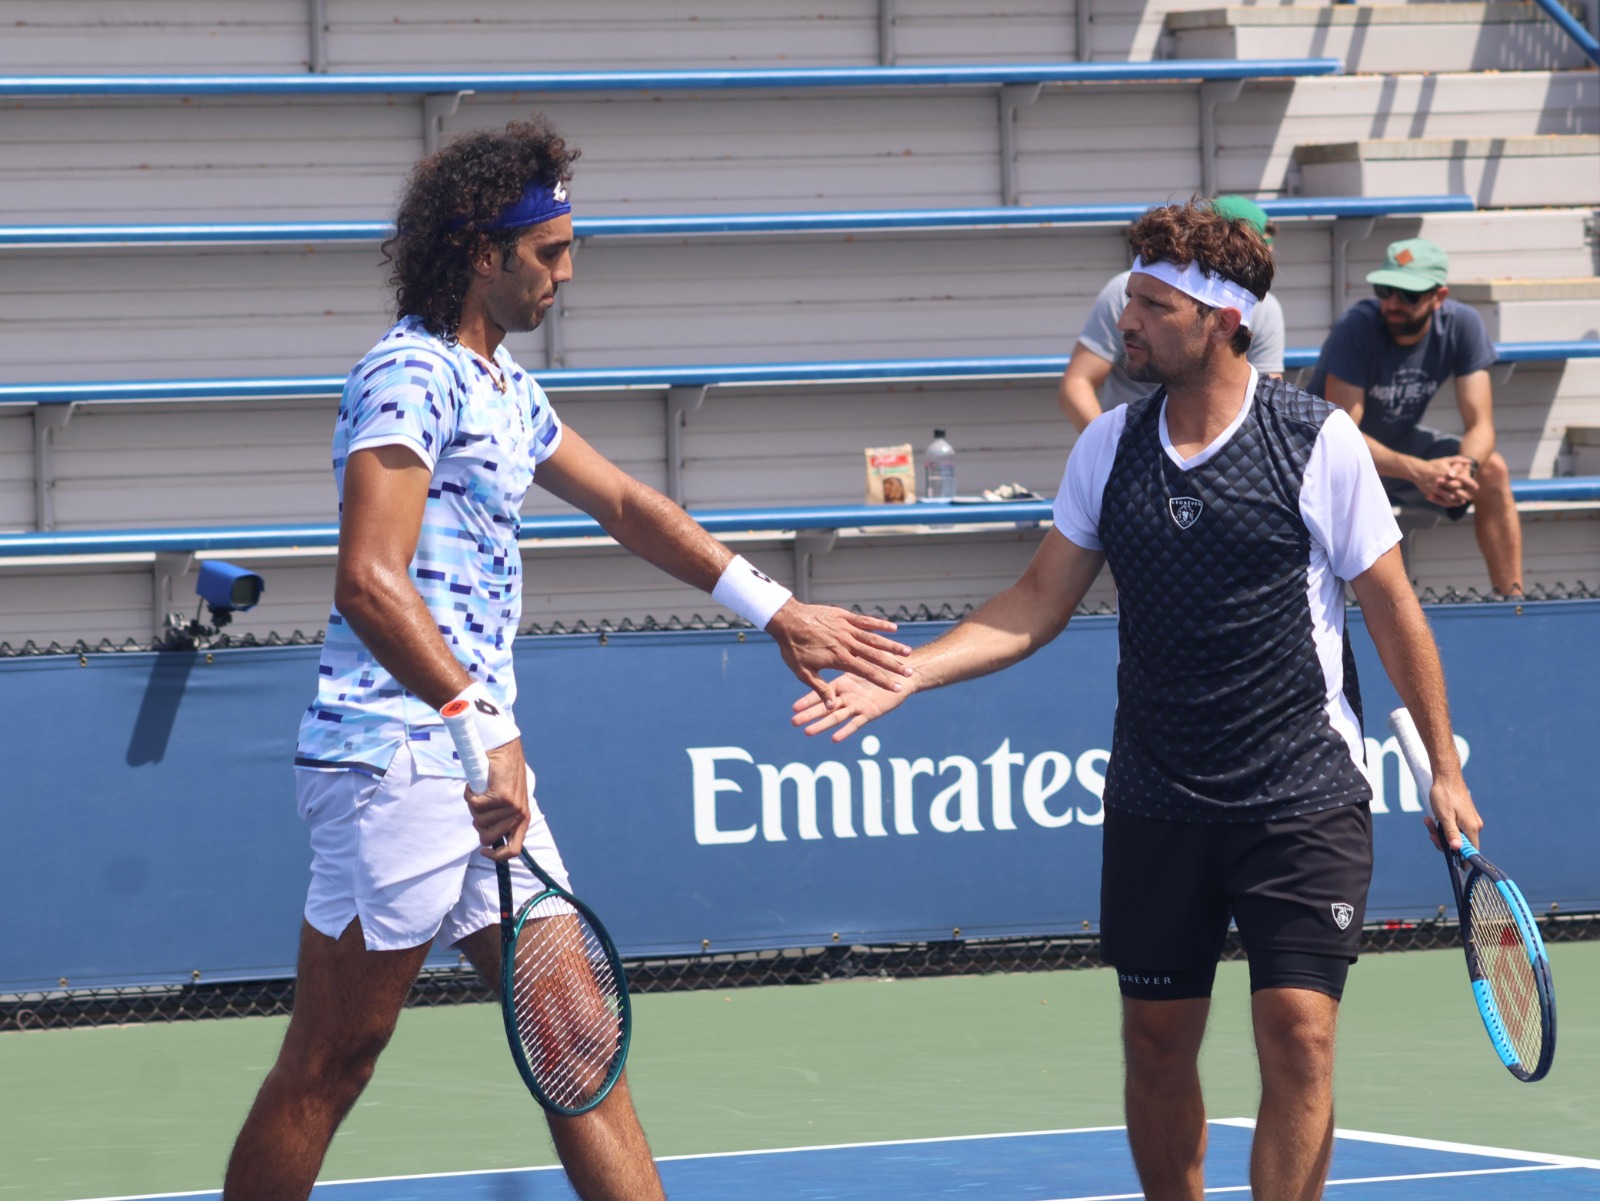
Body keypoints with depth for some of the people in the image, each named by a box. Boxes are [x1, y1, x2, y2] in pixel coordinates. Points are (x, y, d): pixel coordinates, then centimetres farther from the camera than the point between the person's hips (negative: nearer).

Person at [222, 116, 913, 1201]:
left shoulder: (502, 384, 18)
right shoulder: (411, 376, -13)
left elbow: (625, 505, 29)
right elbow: (369, 583, -24)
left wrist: (775, 610, 26)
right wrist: (484, 728, -28)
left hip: (483, 768, 10)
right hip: (398, 759, -10)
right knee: (327, 1071, -3)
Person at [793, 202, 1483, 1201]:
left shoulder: (1319, 442, -8)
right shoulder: (1111, 446, 4)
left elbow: (1393, 611, 0)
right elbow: (1039, 606, 9)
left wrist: (1443, 766, 4)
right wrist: (900, 676, -1)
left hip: (1305, 797, -4)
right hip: (1155, 806, 4)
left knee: (1298, 1038, -11)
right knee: (1158, 1044, 7)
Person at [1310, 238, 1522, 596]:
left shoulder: (1462, 325, -15)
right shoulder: (1357, 329, -28)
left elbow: (1480, 425, -15)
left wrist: (1466, 467, -40)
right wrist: (1419, 472, -45)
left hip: (1399, 441, 5)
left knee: (1493, 472, -17)